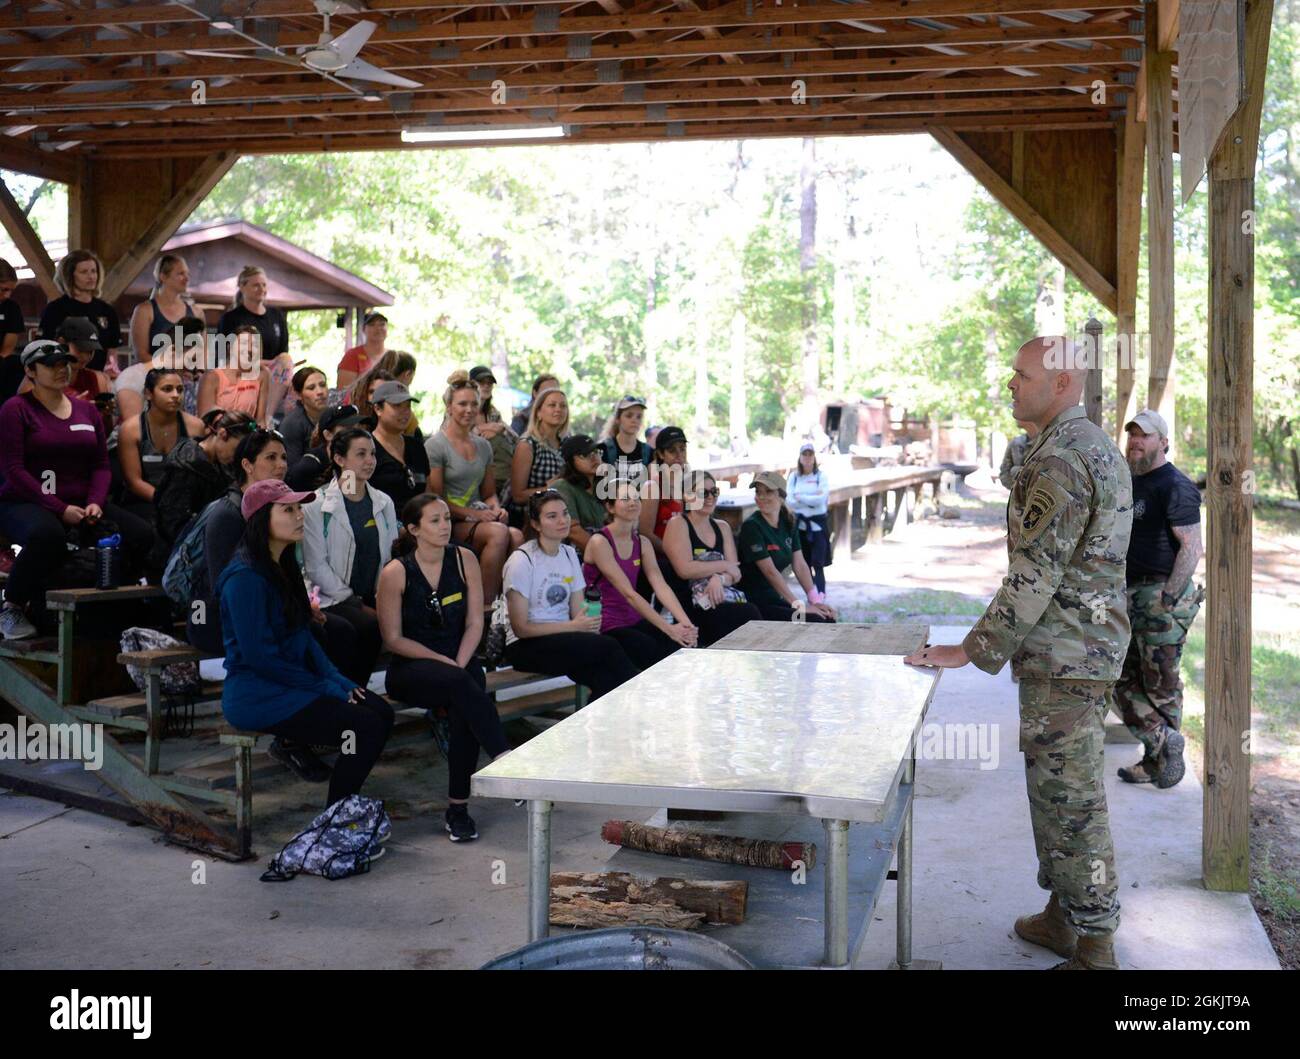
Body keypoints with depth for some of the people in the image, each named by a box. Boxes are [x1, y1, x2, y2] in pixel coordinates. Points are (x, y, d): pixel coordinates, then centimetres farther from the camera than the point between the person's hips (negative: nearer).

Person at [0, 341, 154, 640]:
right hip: (25, 503, -5)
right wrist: (60, 509, -19)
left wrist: (95, 503, -9)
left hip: (80, 504, 5)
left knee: (141, 534, -18)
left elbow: (101, 465, 12)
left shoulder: (87, 410, 15)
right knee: (48, 534, -41)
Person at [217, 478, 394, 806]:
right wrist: (325, 688, -13)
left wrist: (337, 679, 2)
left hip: (289, 683, 9)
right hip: (255, 696, -9)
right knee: (366, 729, -18)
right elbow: (260, 657, -20)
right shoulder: (245, 578, -18)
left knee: (381, 712, -5)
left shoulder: (285, 566, 11)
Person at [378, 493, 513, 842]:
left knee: (462, 707, -30)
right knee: (463, 686, -35)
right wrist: (445, 664, -15)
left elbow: (475, 623, 1)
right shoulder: (395, 572, -9)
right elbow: (394, 639, -6)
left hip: (459, 660, 3)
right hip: (410, 667, -3)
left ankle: (458, 808, -24)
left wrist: (459, 665, -15)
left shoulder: (464, 559, 1)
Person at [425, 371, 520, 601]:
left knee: (517, 537, -27)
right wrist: (473, 513, -14)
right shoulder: (435, 445, -2)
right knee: (499, 533, -33)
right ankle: (486, 602, -28)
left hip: (480, 518, 6)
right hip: (450, 524, -5)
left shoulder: (483, 446, 19)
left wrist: (496, 508, 1)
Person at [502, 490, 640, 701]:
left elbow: (578, 612, 9)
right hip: (526, 646, -5)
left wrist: (588, 625, -14)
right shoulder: (522, 561, -10)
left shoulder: (569, 554, 10)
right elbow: (521, 628, -11)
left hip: (563, 639, 5)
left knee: (607, 681, -29)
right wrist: (573, 626, -15)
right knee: (609, 647, -25)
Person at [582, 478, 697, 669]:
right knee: (660, 654, -25)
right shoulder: (599, 542, -14)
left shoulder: (642, 542, 8)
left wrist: (686, 623, -21)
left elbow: (660, 586, -5)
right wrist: (668, 628, -26)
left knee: (685, 648, -16)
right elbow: (629, 593, -20)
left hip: (636, 622, 6)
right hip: (606, 628, -6)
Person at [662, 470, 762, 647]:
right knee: (749, 614, -28)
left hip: (722, 597, 5)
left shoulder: (722, 527, 20)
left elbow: (736, 573, 10)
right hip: (691, 604, -5)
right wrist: (724, 566, -2)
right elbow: (685, 569, -12)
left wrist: (719, 579, -13)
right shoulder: (677, 524, 2)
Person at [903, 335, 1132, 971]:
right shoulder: (1099, 448, 14)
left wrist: (974, 651, -16)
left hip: (1062, 658, -10)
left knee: (1069, 798, -3)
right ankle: (1064, 918, 30)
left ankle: (1093, 948, 5)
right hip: (1090, 645, 11)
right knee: (1060, 788, 18)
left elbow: (1033, 576, -22)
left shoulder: (1058, 460, -20)